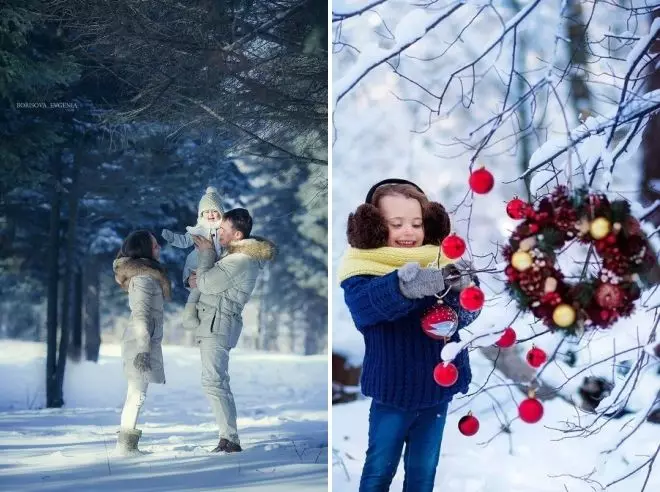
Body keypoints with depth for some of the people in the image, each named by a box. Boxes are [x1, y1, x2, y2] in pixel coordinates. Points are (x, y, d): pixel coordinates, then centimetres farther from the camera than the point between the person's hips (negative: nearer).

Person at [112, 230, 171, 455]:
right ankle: (126, 444, -7)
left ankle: (126, 442, 13)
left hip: (144, 340, 10)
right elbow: (141, 315, -19)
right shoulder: (143, 277, -14)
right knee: (138, 392, -8)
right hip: (141, 341, -10)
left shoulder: (146, 273, 16)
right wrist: (143, 350, -22)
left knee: (136, 393, 10)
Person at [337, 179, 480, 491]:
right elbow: (364, 302, -34)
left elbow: (466, 314, -13)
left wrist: (465, 287, -37)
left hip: (436, 389, 3)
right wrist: (407, 283, -53)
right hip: (391, 393, -3)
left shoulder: (440, 263, -3)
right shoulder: (362, 269, -12)